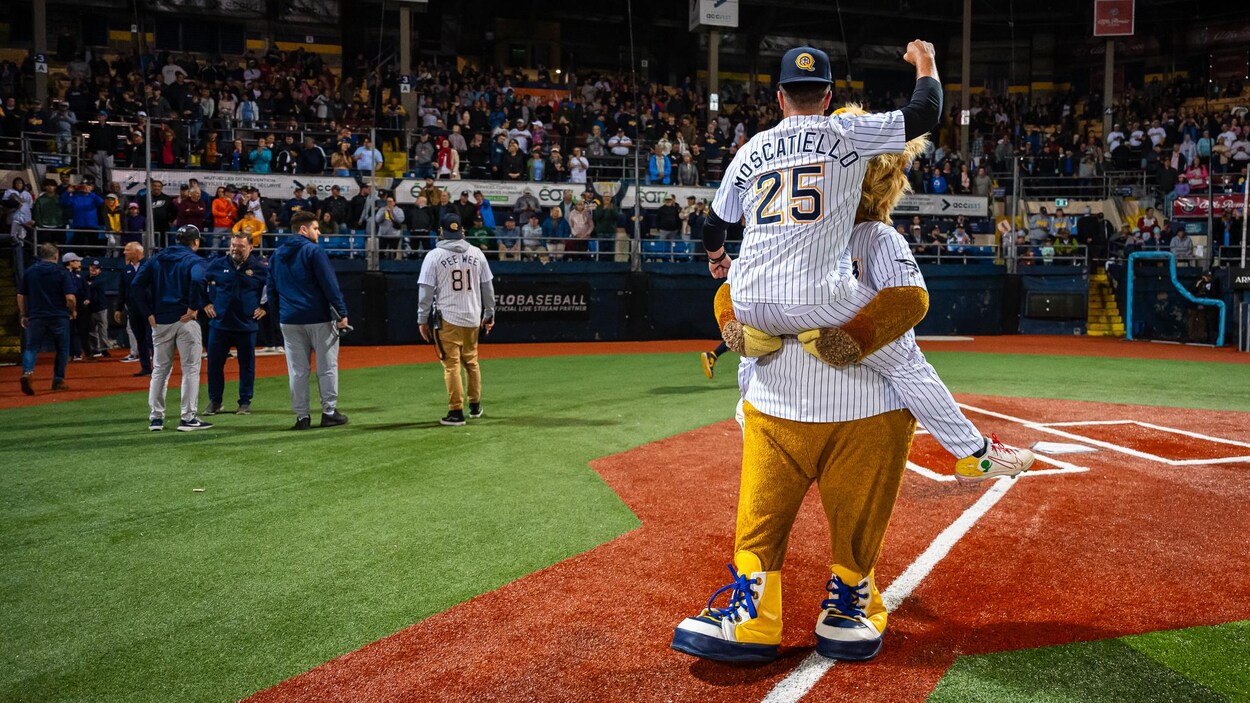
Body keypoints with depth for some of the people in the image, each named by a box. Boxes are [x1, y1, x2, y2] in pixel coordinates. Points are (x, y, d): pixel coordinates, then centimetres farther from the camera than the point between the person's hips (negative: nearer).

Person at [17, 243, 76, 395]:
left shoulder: (30, 271, 6)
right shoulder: (61, 272, -5)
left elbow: (20, 295, 8)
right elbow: (70, 297, -12)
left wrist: (23, 315, 18)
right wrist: (73, 311, 6)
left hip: (36, 317, 2)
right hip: (59, 318, -2)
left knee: (31, 347, 5)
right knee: (62, 349, 11)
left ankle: (27, 372, -20)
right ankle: (58, 380, 12)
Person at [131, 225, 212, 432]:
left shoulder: (157, 258, 13)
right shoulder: (194, 260, -3)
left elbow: (137, 283, 4)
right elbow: (197, 280, -25)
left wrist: (148, 312, 4)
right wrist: (193, 307, -16)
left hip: (160, 321, 5)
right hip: (186, 320, -5)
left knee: (160, 369, 12)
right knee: (191, 369, 1)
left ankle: (155, 418, 13)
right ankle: (188, 418, -1)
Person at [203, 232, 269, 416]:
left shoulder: (260, 268, -4)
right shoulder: (217, 264, 1)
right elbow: (200, 282, 16)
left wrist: (265, 307, 3)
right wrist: (205, 303, 10)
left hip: (247, 325, -1)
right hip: (219, 323, 1)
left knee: (247, 364, 5)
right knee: (214, 363, 5)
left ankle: (245, 402, 16)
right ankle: (214, 401, 17)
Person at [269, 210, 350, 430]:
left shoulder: (276, 256, 13)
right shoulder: (313, 251, -7)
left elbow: (271, 290, 16)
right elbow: (329, 284, -13)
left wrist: (277, 315, 20)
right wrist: (342, 313, -11)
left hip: (289, 321, 5)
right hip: (318, 318, -5)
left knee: (297, 370, 7)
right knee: (327, 367, 4)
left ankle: (302, 416, 8)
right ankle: (329, 412, 6)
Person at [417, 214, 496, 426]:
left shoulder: (434, 256, -6)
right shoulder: (477, 254, 4)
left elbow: (426, 291, -8)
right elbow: (488, 287, 8)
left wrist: (422, 320, -1)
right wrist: (489, 314, 17)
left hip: (447, 319, -4)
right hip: (473, 317, 4)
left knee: (451, 365, -1)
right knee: (471, 362, 18)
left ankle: (456, 412, -2)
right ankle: (475, 406, 27)